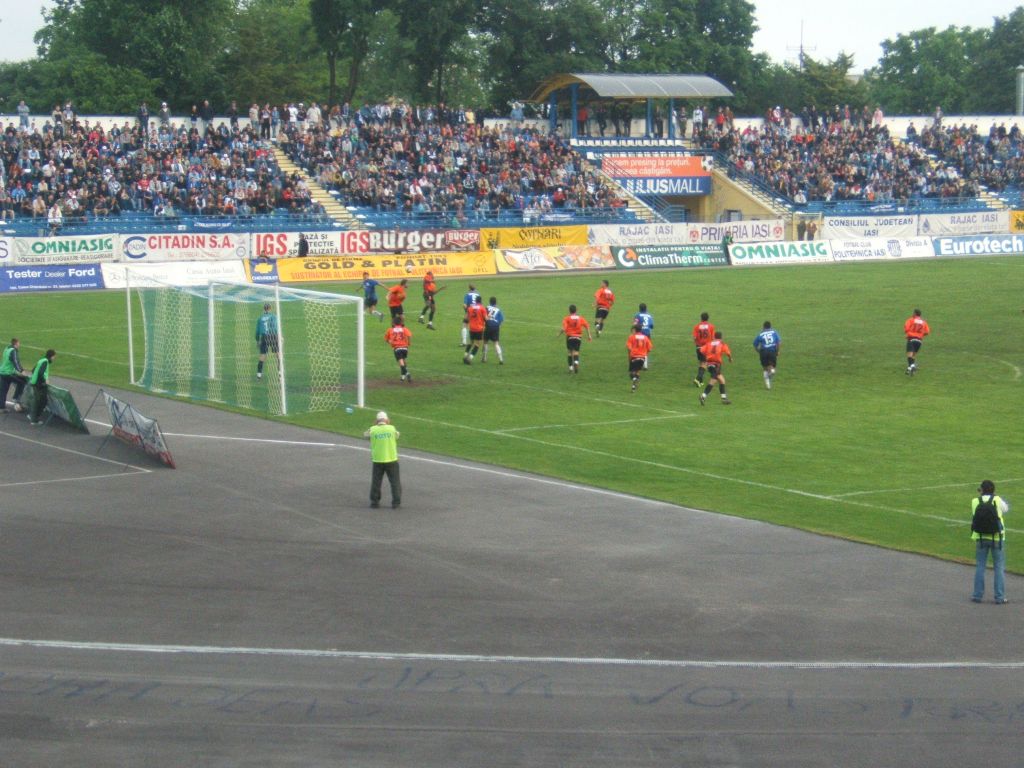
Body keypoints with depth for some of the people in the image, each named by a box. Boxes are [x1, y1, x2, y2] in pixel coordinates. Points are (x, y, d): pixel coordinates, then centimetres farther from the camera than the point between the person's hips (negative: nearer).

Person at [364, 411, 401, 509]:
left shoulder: (373, 430, -7)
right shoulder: (391, 428, -7)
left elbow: (365, 434, 13)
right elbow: (398, 435, 14)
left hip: (377, 461, 1)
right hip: (391, 460, -1)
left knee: (376, 482, 13)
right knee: (395, 481, 9)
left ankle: (374, 502, 16)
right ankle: (396, 502, 8)